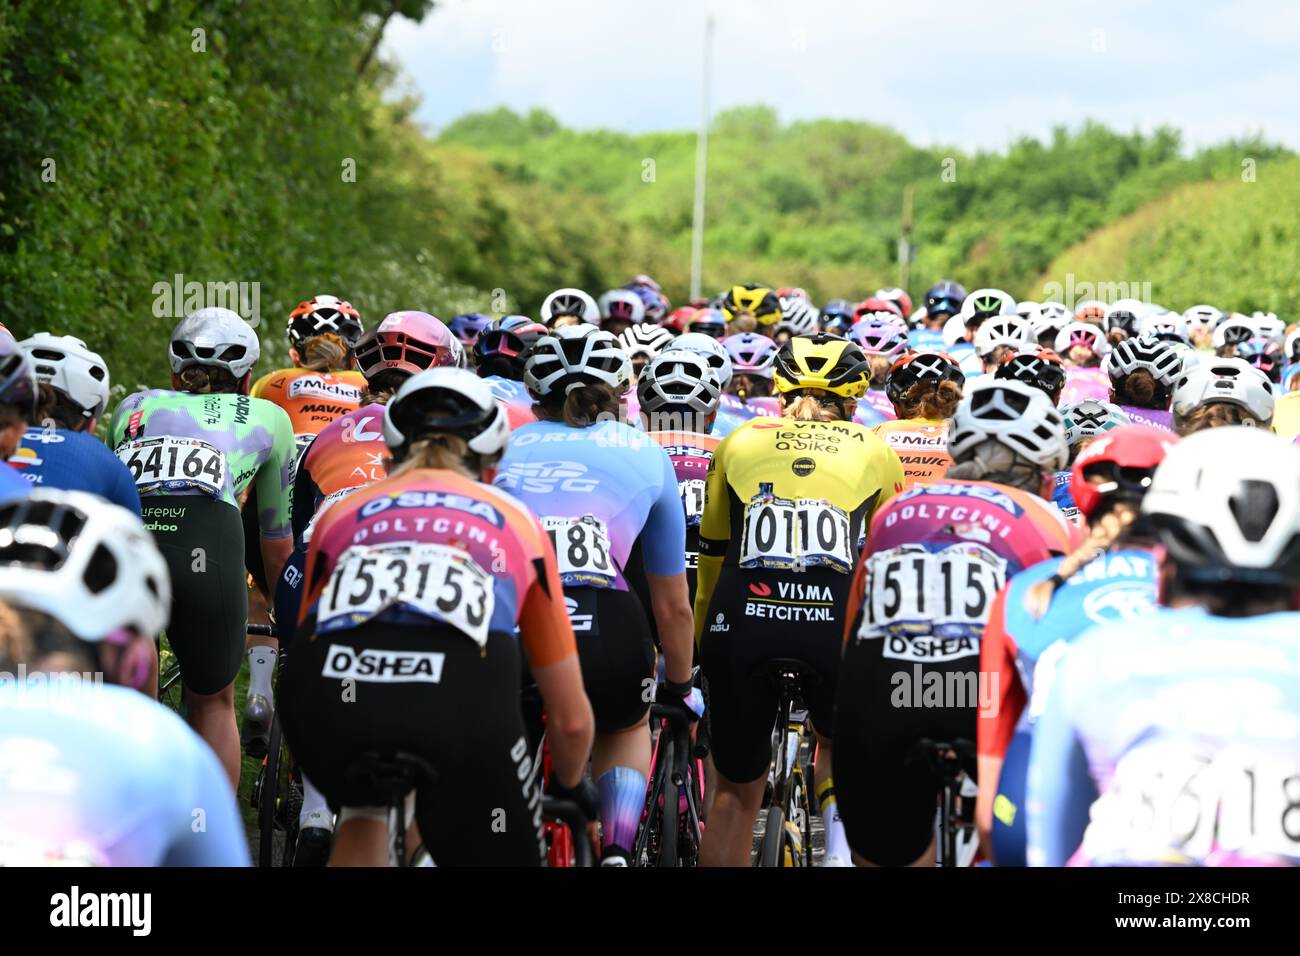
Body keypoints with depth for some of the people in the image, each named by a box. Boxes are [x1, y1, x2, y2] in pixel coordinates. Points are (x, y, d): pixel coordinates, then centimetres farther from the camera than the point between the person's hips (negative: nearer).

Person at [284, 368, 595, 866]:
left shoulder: (344, 512, 34)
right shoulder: (515, 521, 33)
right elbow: (571, 717, 36)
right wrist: (573, 788, 57)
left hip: (333, 691, 2)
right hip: (461, 693, -2)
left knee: (364, 809, 37)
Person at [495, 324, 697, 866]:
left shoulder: (505, 447, 28)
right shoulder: (645, 454, 25)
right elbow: (672, 604, 30)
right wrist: (680, 689, 45)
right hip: (603, 628, -1)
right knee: (627, 723, 34)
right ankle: (617, 852, 14)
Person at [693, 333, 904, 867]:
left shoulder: (739, 442, 21)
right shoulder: (875, 452, 19)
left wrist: (703, 644, 39)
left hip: (742, 622, 0)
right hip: (836, 623, 0)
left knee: (736, 793, 18)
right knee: (839, 740, 31)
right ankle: (841, 842, 7)